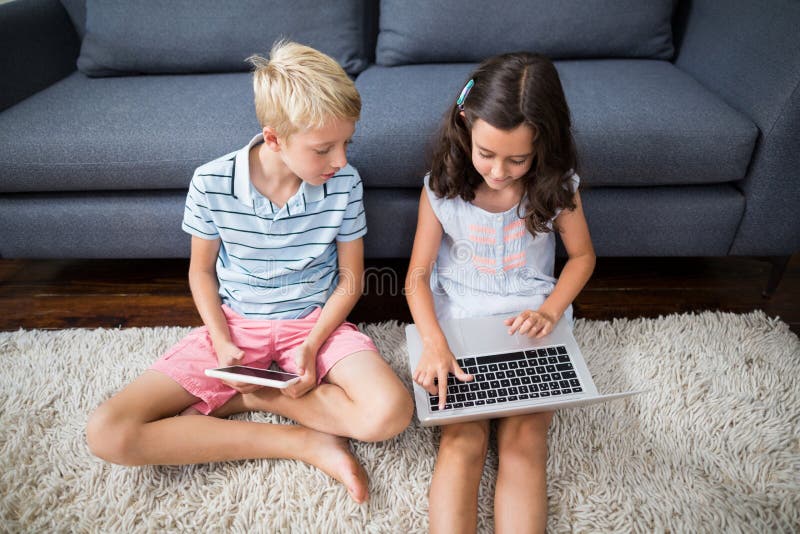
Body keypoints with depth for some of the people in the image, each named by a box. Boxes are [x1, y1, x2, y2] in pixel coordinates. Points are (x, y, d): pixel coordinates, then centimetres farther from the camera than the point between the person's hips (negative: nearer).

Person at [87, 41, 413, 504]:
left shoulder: (345, 184, -14)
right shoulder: (212, 183, -15)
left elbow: (350, 279, -4)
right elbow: (201, 271, 2)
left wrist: (312, 347, -16)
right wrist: (223, 345, -12)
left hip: (316, 321, 0)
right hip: (236, 323, 1)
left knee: (390, 412, -28)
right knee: (108, 434, -15)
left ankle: (237, 399, -8)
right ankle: (306, 442, -15)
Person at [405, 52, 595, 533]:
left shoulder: (557, 187, -5)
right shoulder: (442, 187, -8)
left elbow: (583, 255, 9)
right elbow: (418, 274, -6)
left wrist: (551, 311, -9)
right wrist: (433, 344, -22)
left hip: (529, 322, 1)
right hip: (457, 320, 0)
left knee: (525, 441, -17)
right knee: (462, 443, -17)